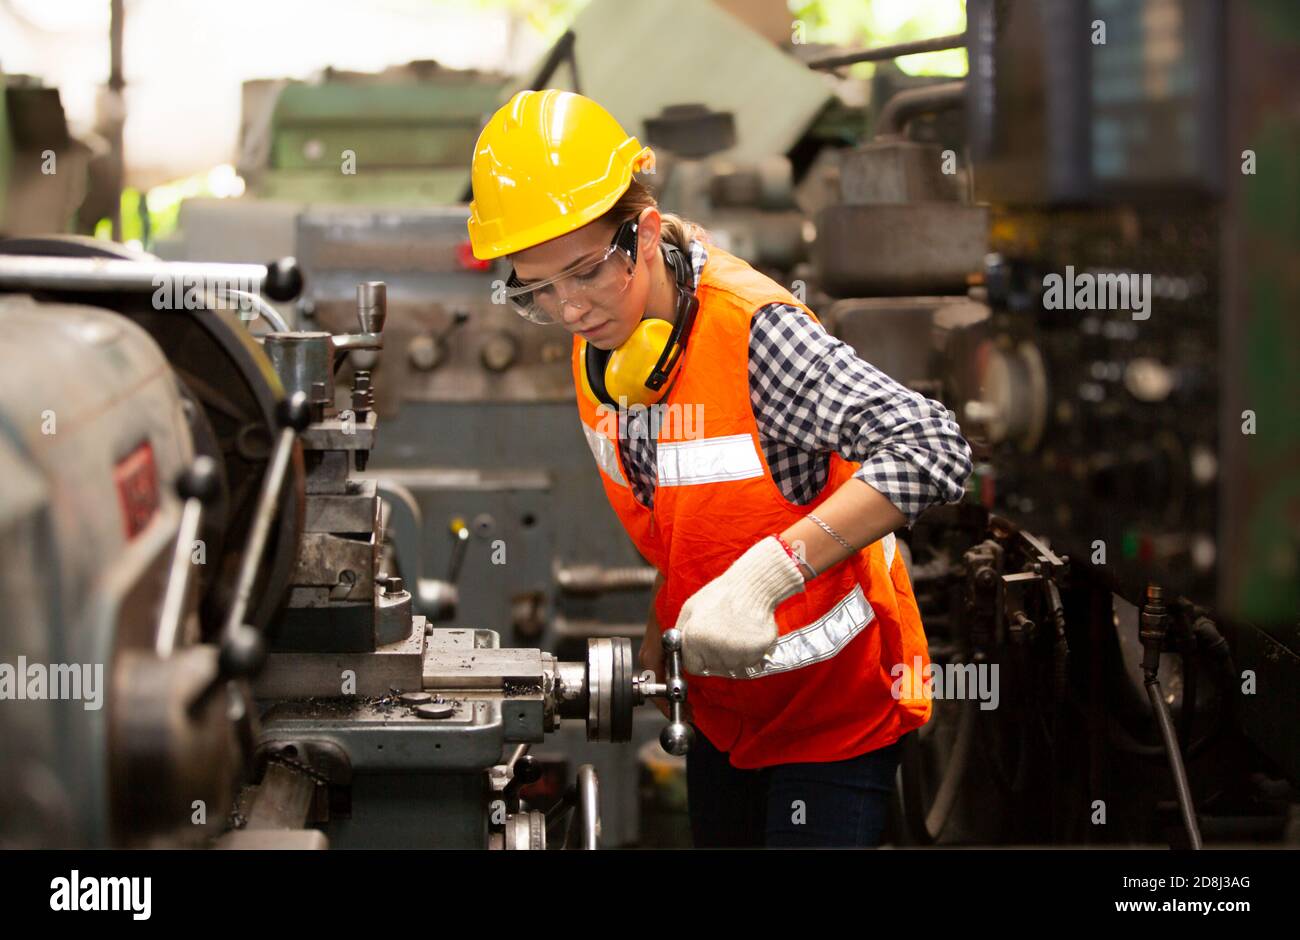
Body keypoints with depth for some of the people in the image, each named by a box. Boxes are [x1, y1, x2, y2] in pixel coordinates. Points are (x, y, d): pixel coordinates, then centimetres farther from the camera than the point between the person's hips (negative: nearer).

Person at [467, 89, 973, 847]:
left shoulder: (753, 332, -29)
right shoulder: (596, 352, -4)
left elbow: (934, 451, -41)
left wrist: (763, 574, -47)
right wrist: (654, 644, 9)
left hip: (834, 706, -7)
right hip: (723, 706, 7)